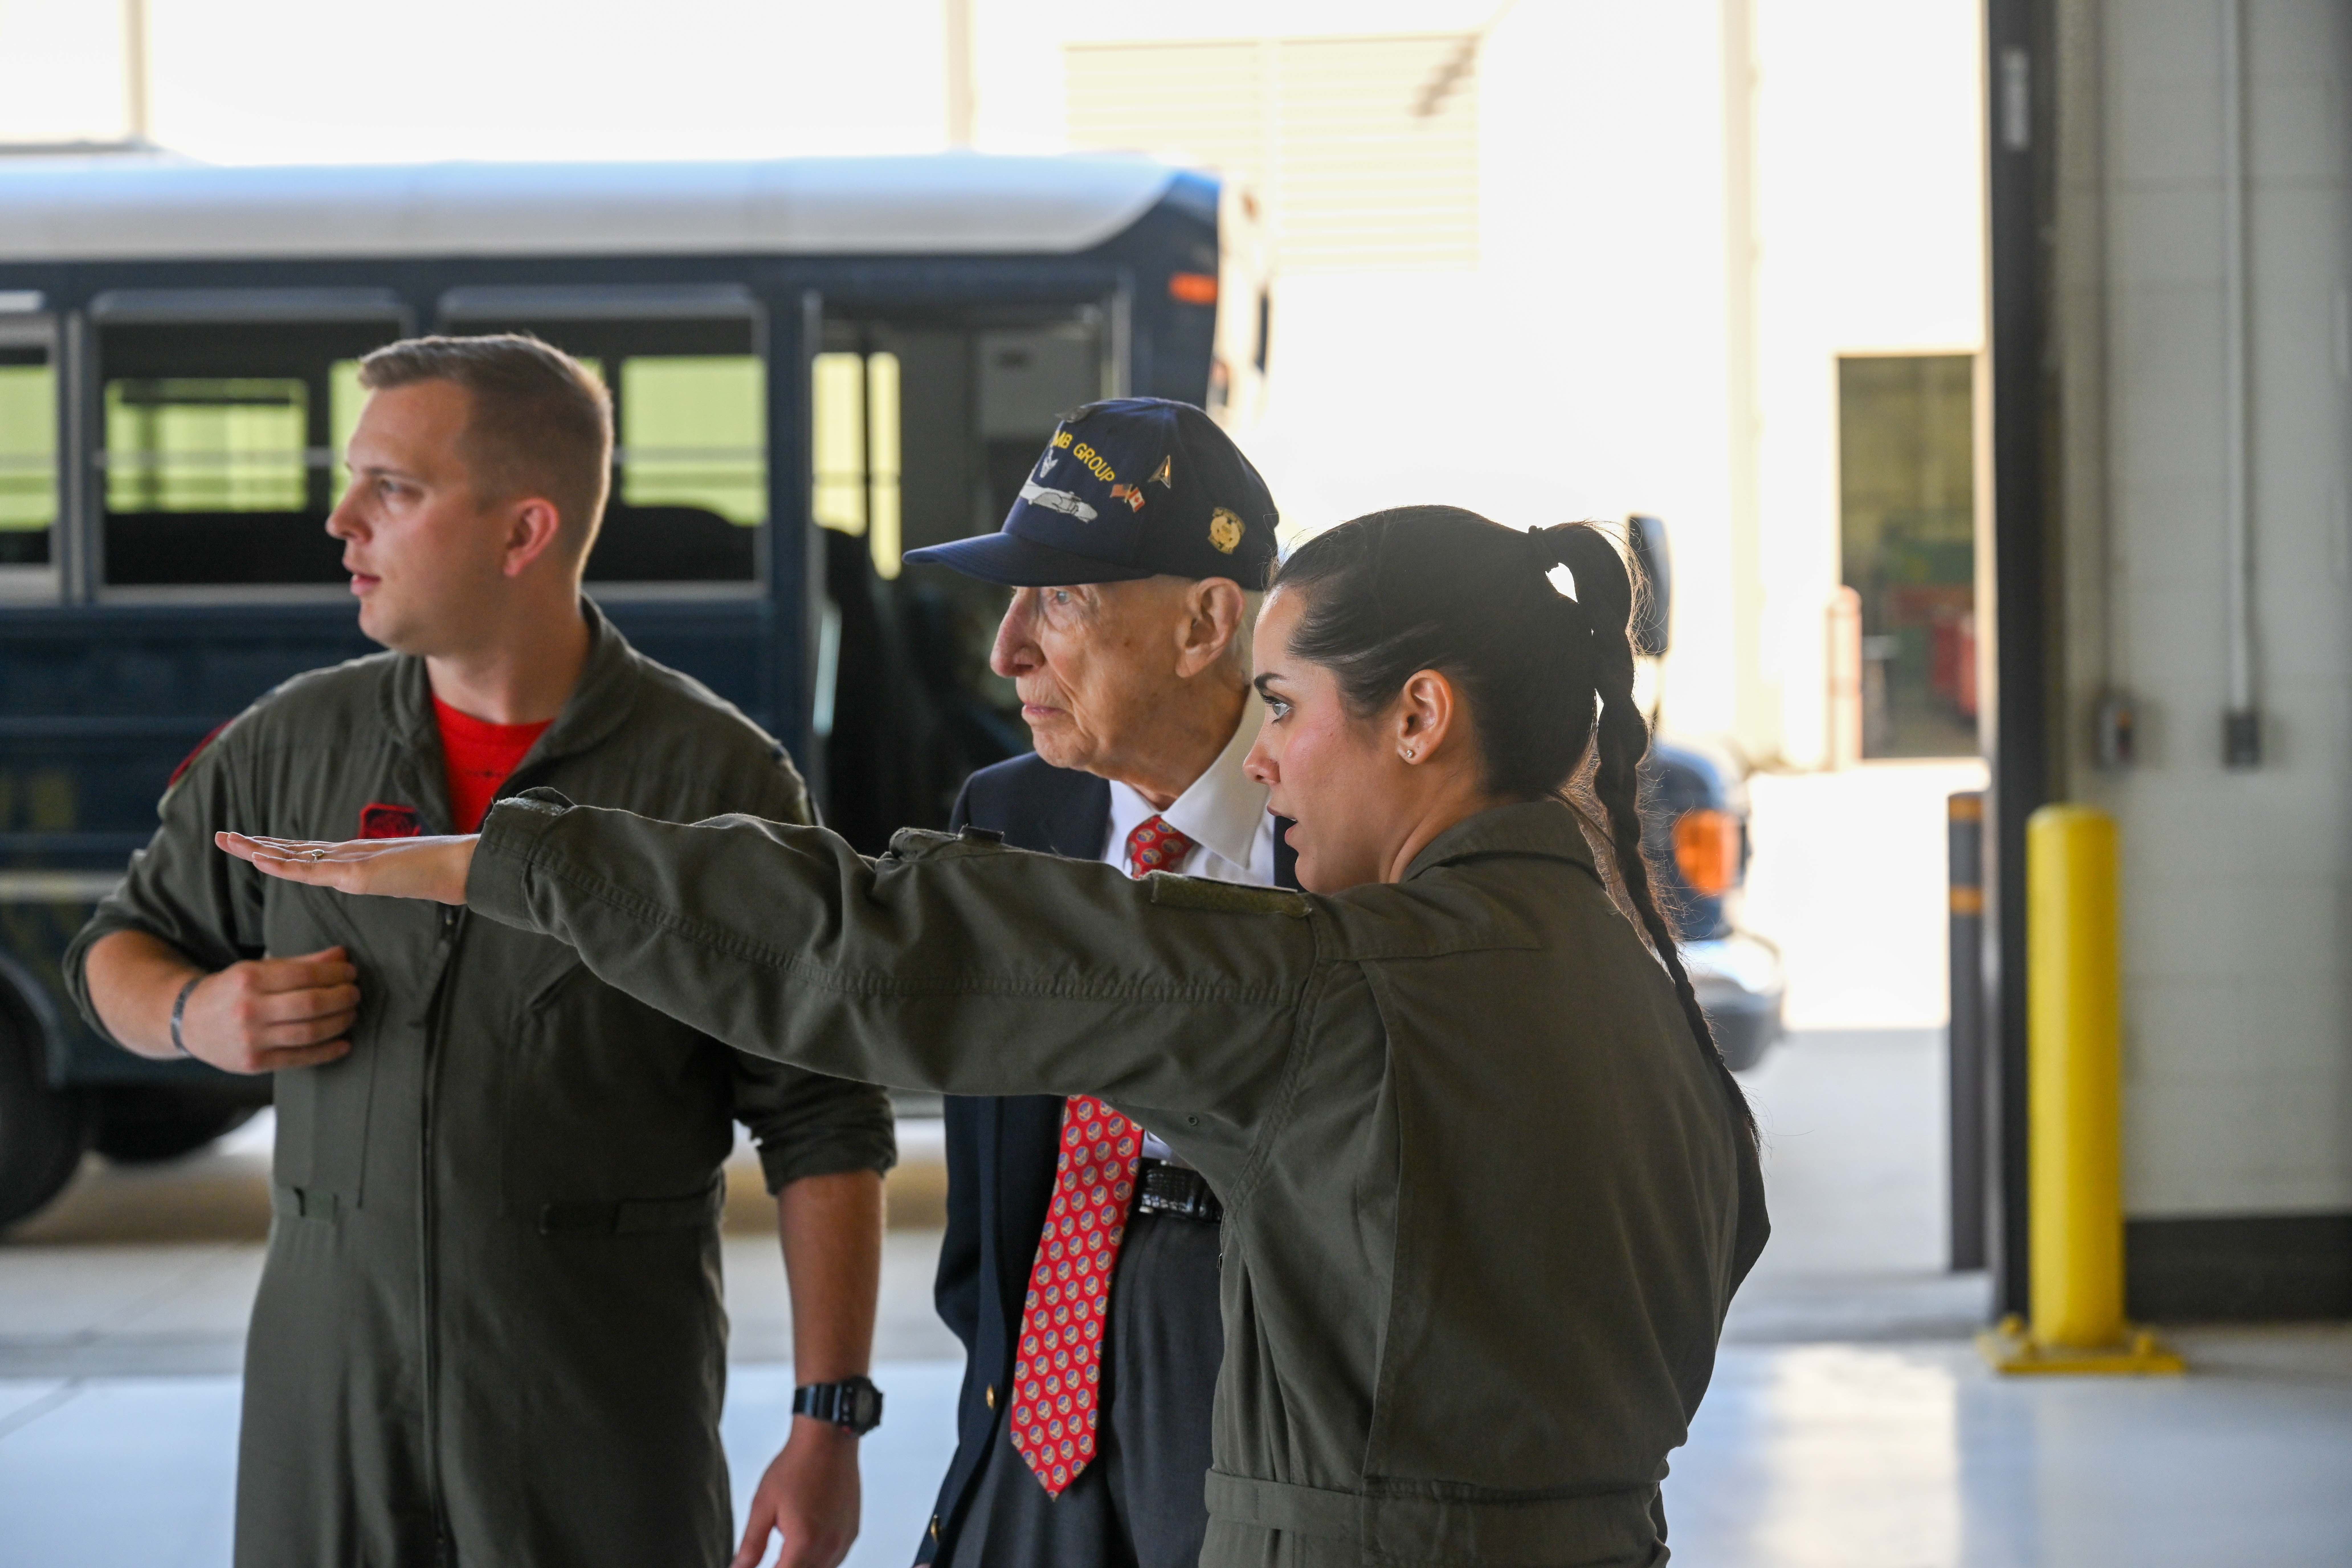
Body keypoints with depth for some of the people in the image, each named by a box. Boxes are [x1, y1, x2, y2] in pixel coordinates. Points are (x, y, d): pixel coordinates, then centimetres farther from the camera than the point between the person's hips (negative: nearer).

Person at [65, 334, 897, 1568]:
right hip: (327, 1388, 4)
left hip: (607, 1421, -3)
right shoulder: (292, 747, 6)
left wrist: (828, 1426, -8)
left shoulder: (716, 779, -6)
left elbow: (824, 1130, -5)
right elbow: (118, 951, 21)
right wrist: (195, 1015, -3)